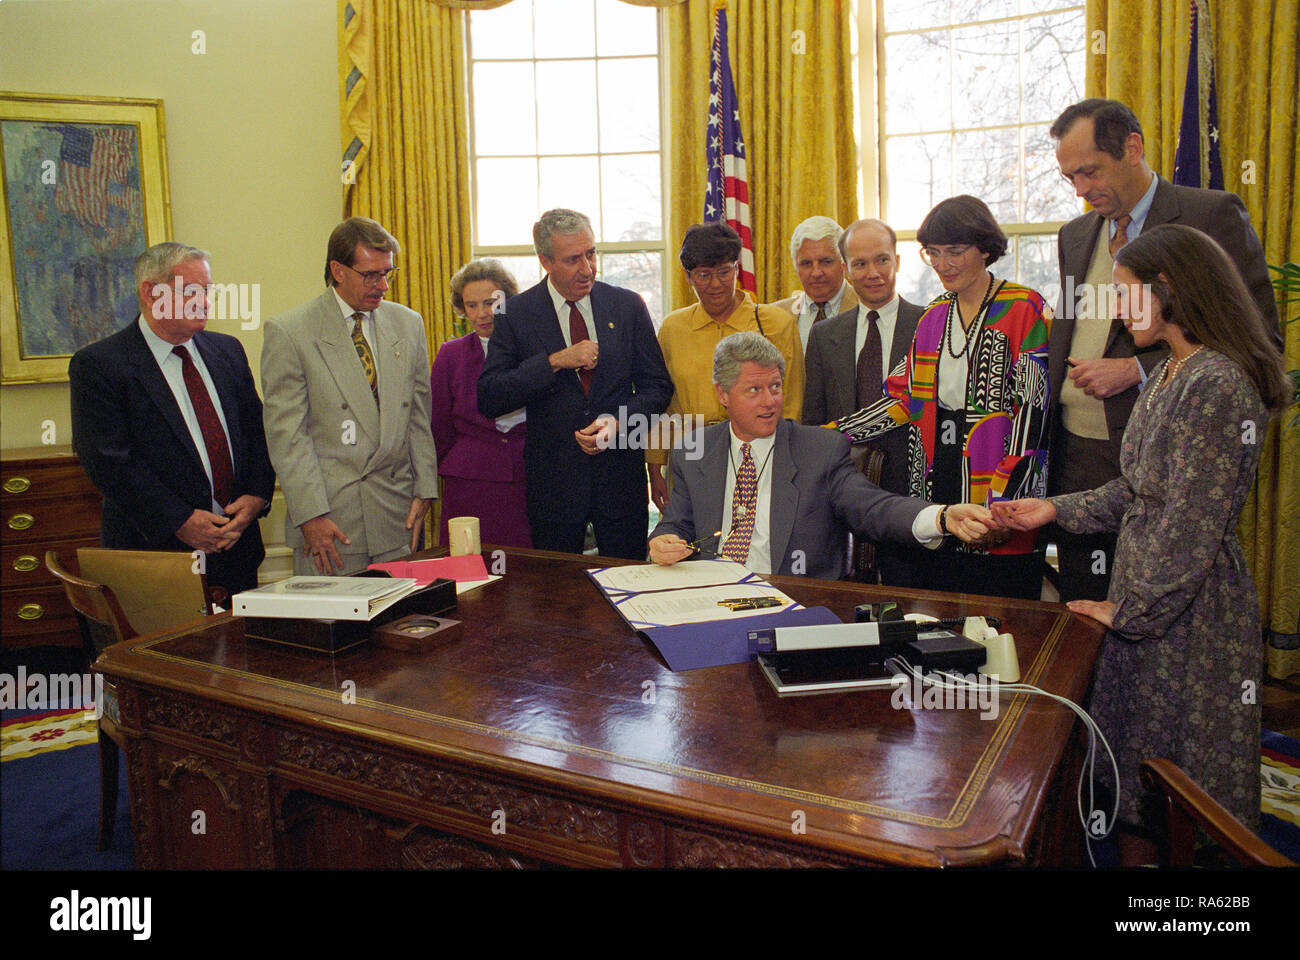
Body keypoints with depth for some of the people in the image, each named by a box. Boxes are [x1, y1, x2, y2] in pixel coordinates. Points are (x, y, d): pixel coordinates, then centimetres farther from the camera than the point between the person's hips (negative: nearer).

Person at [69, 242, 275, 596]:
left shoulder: (227, 351, 11)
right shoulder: (97, 365, -6)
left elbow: (258, 428, 11)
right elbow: (109, 461, -13)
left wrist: (257, 495, -5)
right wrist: (178, 521, -18)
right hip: (156, 549, -5)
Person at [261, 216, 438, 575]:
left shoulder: (408, 324, 10)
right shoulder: (288, 333, -4)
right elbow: (286, 433, -7)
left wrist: (424, 490, 5)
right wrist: (311, 514, -13)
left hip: (398, 516, 3)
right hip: (328, 519, -3)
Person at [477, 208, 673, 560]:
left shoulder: (628, 306, 2)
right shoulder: (517, 313, -3)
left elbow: (657, 386, 6)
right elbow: (488, 399, -9)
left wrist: (616, 421, -13)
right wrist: (554, 362, -18)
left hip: (621, 474, 1)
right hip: (553, 480, -1)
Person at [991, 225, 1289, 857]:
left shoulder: (1217, 384, -21)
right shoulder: (1167, 376, 10)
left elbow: (1193, 524, -22)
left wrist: (1128, 608, -16)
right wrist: (1056, 509, 6)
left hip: (1192, 606, -9)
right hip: (1145, 593, 9)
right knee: (1132, 765, 17)